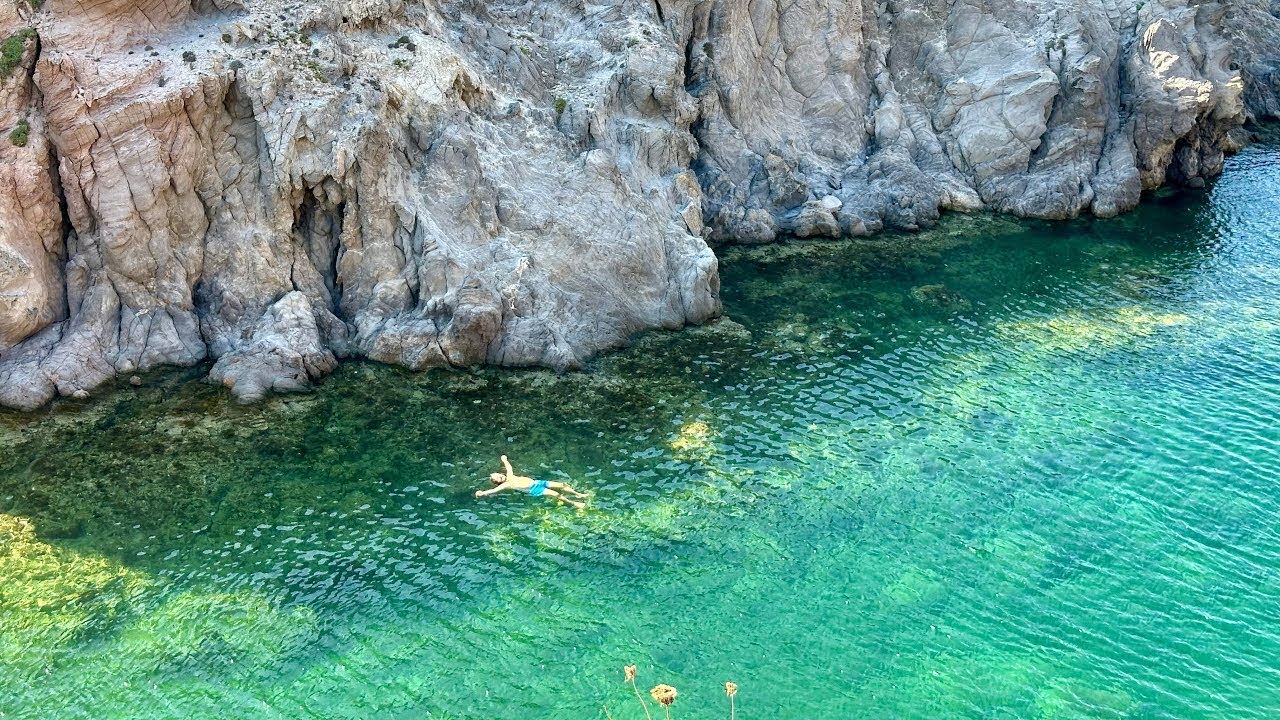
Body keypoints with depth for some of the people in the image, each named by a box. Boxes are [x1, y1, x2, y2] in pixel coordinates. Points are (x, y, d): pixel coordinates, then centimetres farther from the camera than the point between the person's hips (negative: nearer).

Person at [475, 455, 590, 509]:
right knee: (555, 494, -25)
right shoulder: (504, 485, -4)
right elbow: (493, 490, -17)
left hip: (537, 482, 7)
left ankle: (579, 494, 6)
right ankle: (573, 503, -16)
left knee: (562, 485, -4)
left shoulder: (509, 476, 15)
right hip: (534, 490, -7)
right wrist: (482, 493, -28)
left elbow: (508, 465, 32)